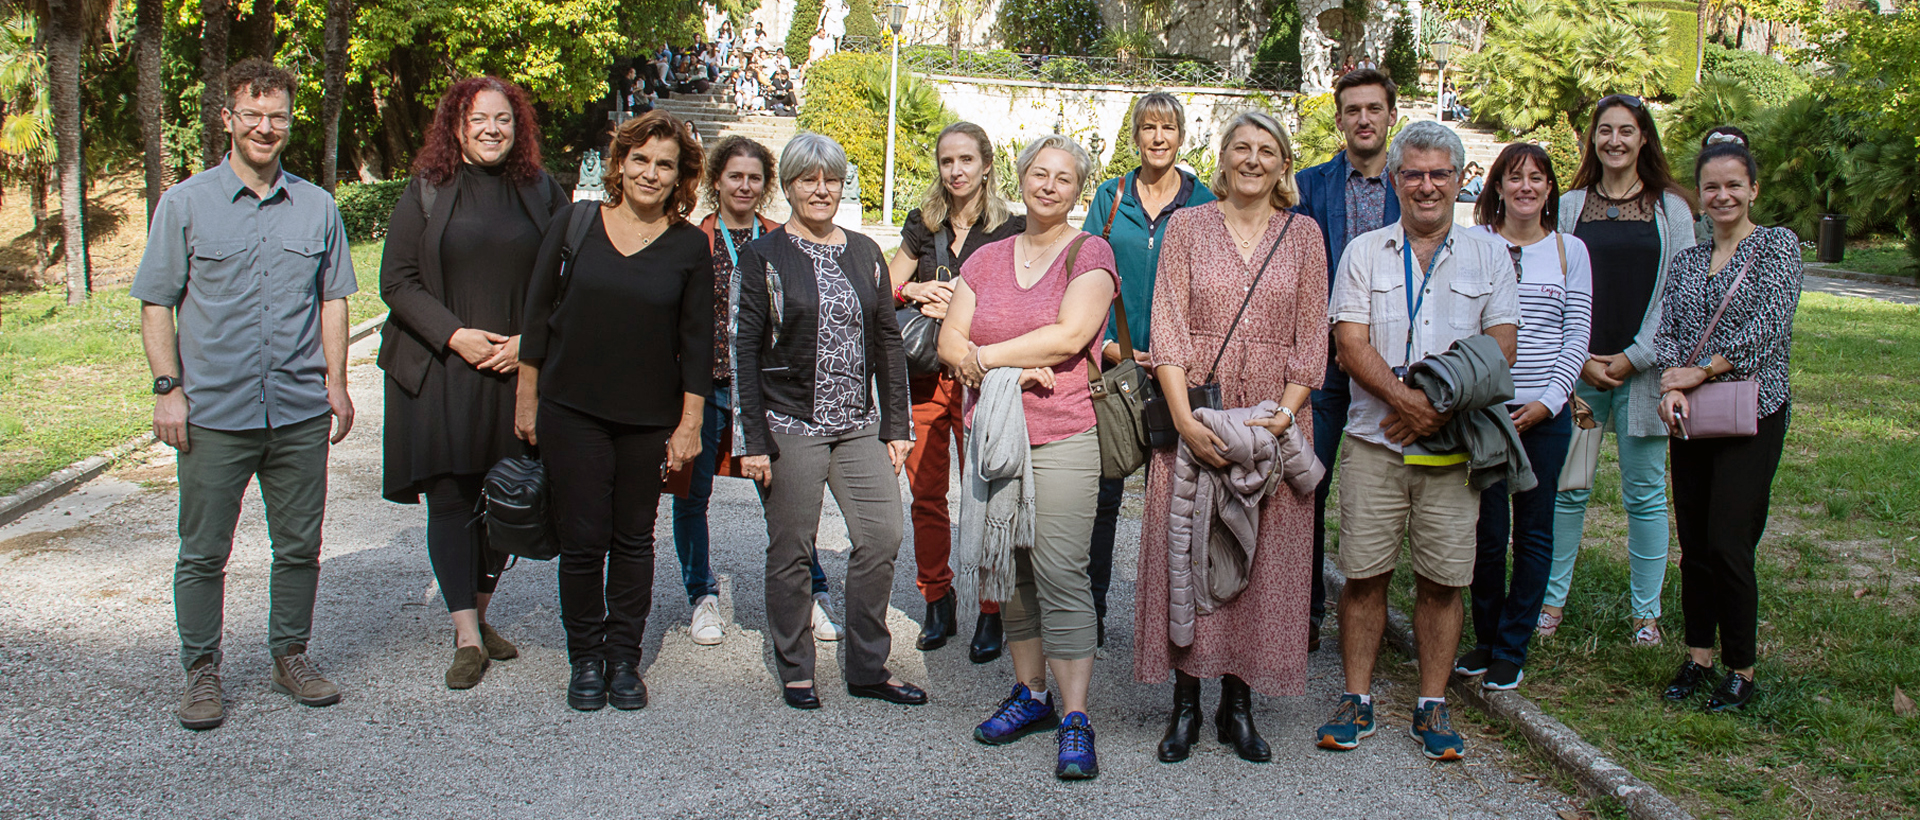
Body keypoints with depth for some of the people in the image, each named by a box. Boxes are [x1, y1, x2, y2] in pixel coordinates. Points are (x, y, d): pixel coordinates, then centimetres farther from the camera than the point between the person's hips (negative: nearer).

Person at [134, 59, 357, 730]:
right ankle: (201, 670, 18)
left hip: (300, 412, 2)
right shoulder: (185, 204, 2)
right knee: (203, 552, 5)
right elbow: (156, 304, 2)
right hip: (213, 414, -2)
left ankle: (291, 655, 26)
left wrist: (335, 381, 4)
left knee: (299, 546, 10)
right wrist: (168, 388, -6)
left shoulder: (317, 207, 9)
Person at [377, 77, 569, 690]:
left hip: (519, 370, 2)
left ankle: (479, 615, 24)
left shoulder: (543, 194, 7)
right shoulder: (427, 192, 3)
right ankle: (467, 637, 1)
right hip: (438, 371, -1)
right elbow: (397, 281, 0)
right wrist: (455, 335, -12)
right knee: (450, 497, -3)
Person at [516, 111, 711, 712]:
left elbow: (696, 341, 2)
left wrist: (690, 424, -2)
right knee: (583, 537, 2)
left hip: (650, 418, 0)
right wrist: (527, 399, 4)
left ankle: (624, 658, 21)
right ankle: (585, 658, 18)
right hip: (572, 410, 0)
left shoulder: (689, 247, 1)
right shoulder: (575, 225, 1)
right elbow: (537, 316, 5)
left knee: (633, 539, 8)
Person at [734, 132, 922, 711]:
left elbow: (887, 341, 14)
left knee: (882, 539, -1)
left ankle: (868, 667, 13)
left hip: (859, 425, 4)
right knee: (791, 551, 2)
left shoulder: (865, 253, 12)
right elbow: (746, 349, -5)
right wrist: (753, 438, -10)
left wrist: (897, 424, 8)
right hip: (790, 425, -4)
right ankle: (794, 669, 19)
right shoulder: (764, 257, -1)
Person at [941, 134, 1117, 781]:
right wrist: (1012, 370, -10)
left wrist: (986, 356, -6)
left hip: (1062, 440, -5)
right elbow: (950, 341, 6)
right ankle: (1031, 693, 24)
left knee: (1062, 577, -8)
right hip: (992, 436, 5)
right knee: (1010, 572, 10)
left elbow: (1069, 335, -13)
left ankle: (1074, 721, -1)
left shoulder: (1089, 253, 1)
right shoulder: (986, 260, 15)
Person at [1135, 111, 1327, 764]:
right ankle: (1185, 702, 10)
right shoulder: (1188, 226, 5)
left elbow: (1312, 338, 5)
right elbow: (1168, 329, -3)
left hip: (1274, 414, 1)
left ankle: (1238, 702, 13)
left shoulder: (1303, 234, 8)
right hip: (1193, 410, -1)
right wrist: (1184, 419, -14)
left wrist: (1285, 412, -10)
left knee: (1264, 556, 2)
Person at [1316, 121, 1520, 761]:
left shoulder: (1488, 258, 9)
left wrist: (1440, 407, -13)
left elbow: (1499, 349, 2)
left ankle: (1432, 705, 15)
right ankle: (1357, 699, 13)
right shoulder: (1364, 253, 7)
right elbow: (1351, 346, -2)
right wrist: (1408, 399, -17)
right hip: (1375, 441, 0)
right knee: (1365, 573, 1)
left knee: (1443, 578, 3)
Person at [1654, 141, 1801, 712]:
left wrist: (1704, 370, -14)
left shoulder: (1778, 245, 0)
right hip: (1692, 419, 5)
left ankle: (1742, 672, 5)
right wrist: (1672, 387, -11)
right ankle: (1698, 658, 18)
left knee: (1729, 546, -8)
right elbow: (1666, 331, 6)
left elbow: (1770, 325, -11)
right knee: (1693, 546, 7)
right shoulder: (1687, 260, 15)